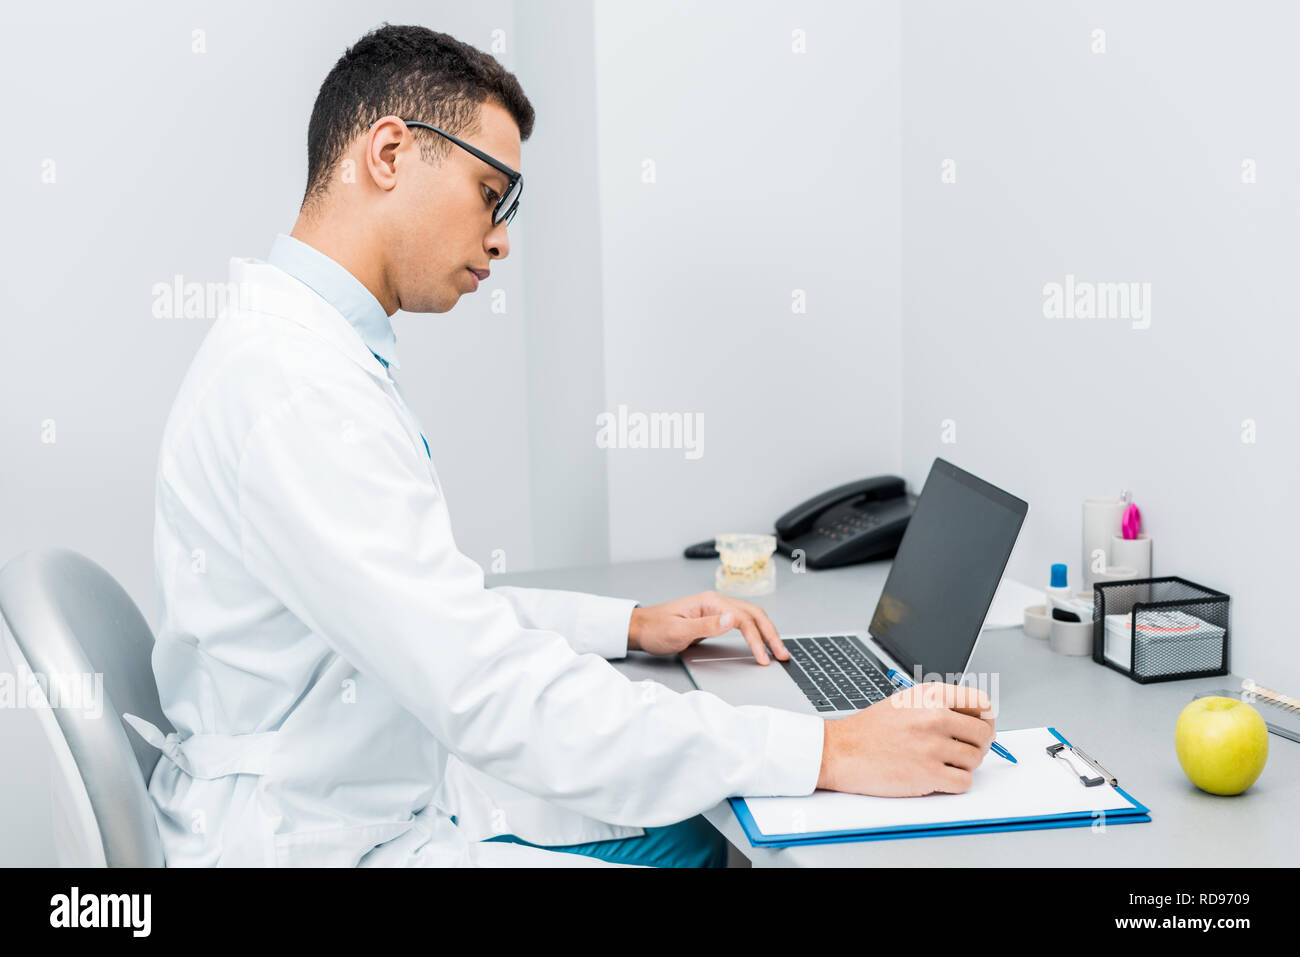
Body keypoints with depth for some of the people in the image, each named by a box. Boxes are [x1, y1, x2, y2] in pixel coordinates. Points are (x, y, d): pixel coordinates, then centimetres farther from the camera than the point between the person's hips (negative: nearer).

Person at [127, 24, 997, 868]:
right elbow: (498, 694, -29)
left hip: (394, 788, 10)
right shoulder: (298, 390, -25)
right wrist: (828, 751, -26)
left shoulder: (319, 352, 9)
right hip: (325, 845, -9)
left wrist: (632, 626, 8)